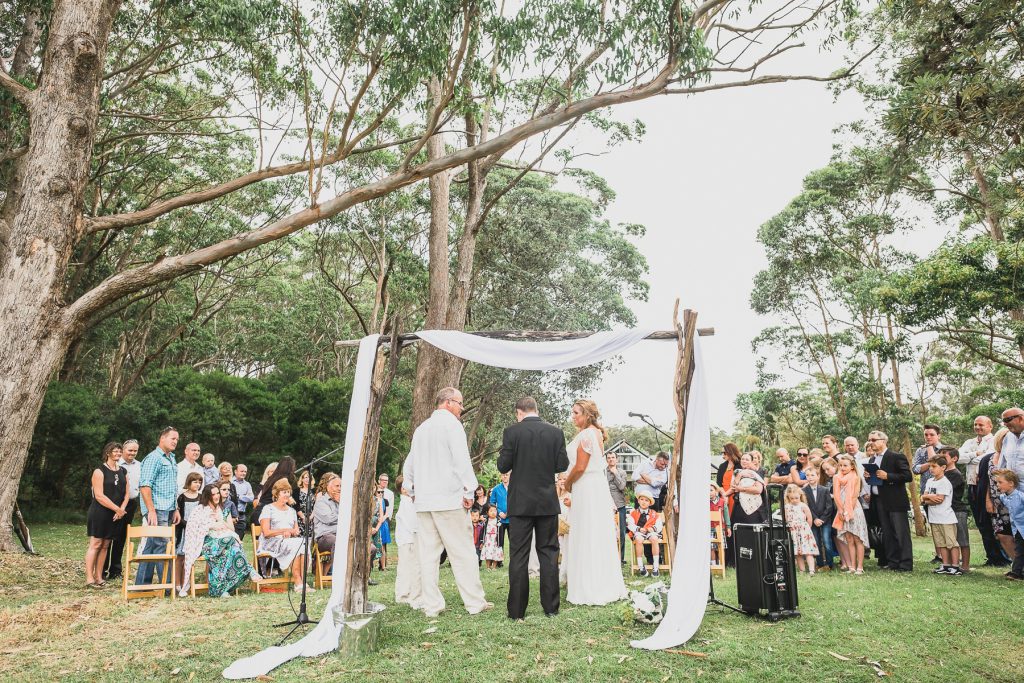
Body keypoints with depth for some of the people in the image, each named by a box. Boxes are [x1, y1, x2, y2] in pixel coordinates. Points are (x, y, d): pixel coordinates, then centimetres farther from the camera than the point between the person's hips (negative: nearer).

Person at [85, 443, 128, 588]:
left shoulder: (123, 471, 11)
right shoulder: (100, 471, -7)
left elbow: (126, 493, 10)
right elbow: (99, 495, -14)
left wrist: (122, 509, -6)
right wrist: (117, 509, -15)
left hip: (116, 515, 6)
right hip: (100, 513, -5)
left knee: (105, 545, 9)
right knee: (95, 544, -4)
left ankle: (98, 577, 14)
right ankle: (89, 578, 0)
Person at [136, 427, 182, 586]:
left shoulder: (171, 460, 19)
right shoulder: (153, 458, -8)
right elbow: (144, 485, -16)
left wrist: (176, 509, 19)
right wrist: (151, 510, -21)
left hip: (168, 510, 9)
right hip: (157, 509, -9)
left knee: (151, 545, 12)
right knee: (161, 545, -6)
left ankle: (142, 583, 17)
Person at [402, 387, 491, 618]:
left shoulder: (421, 428, 16)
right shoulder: (451, 423, -5)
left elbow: (408, 466, 20)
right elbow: (461, 459, -13)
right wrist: (469, 491, -10)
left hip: (423, 501, 7)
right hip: (449, 499, -6)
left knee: (428, 554, 6)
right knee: (463, 552, -1)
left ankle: (431, 605, 8)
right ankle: (475, 602, 3)